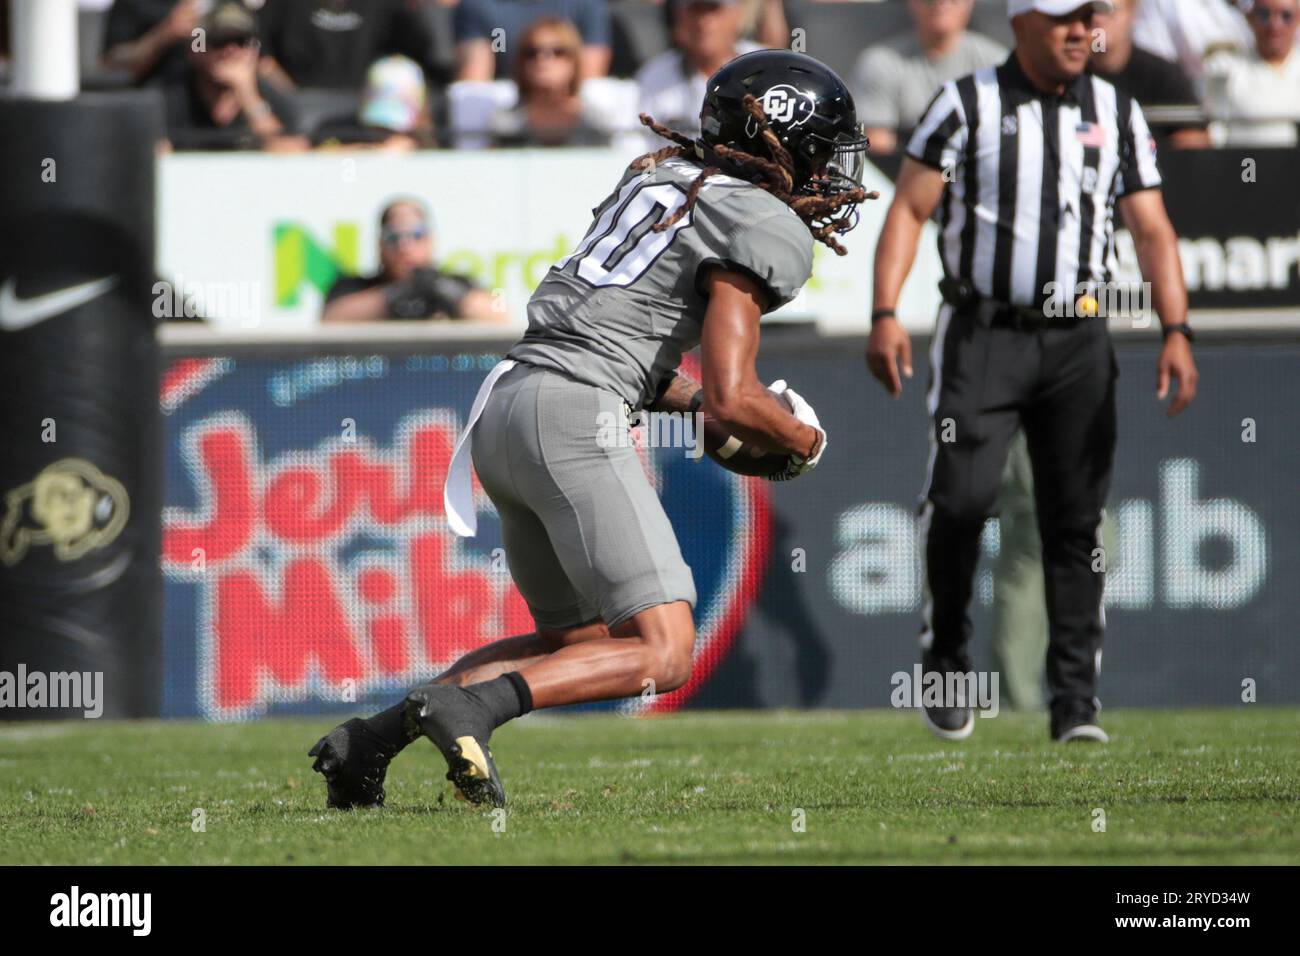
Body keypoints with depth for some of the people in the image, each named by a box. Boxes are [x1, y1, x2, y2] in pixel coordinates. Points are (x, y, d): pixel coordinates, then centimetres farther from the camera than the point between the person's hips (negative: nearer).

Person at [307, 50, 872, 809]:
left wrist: (691, 401, 25)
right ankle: (469, 707, -25)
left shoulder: (659, 179, 22)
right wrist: (803, 441, 8)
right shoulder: (764, 227, -4)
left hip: (504, 410, 9)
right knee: (663, 655, -9)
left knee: (577, 644, 21)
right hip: (572, 421, -9)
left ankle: (370, 740, 9)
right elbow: (733, 398, -12)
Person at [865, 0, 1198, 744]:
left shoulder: (1117, 113, 9)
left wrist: (1176, 331, -5)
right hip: (983, 336, -3)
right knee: (962, 498, -14)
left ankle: (1077, 699, 4)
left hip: (1078, 341, 3)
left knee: (1077, 517, -1)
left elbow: (1153, 229, 8)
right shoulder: (966, 105, 0)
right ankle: (946, 661, 7)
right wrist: (885, 314, -13)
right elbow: (910, 209, -2)